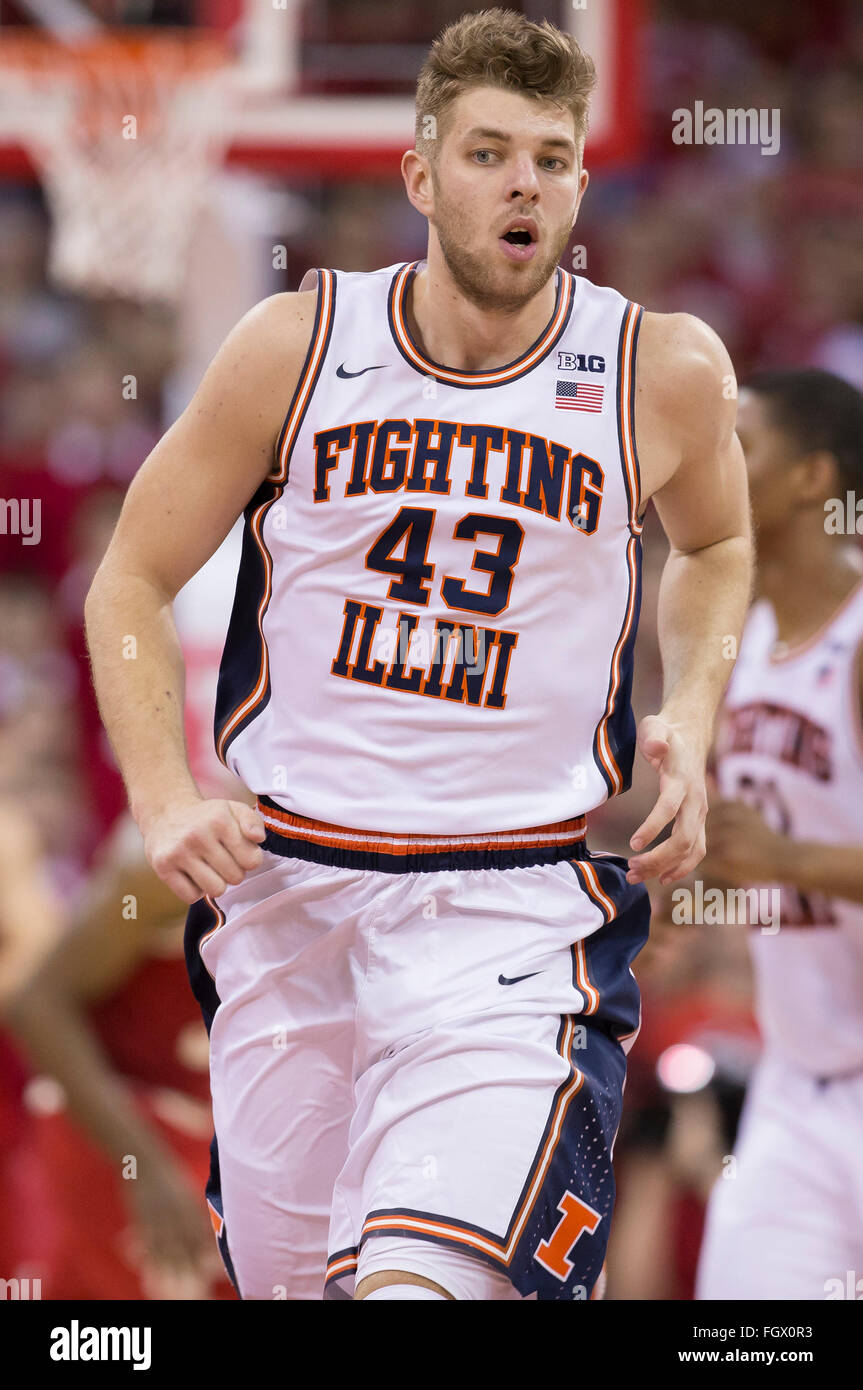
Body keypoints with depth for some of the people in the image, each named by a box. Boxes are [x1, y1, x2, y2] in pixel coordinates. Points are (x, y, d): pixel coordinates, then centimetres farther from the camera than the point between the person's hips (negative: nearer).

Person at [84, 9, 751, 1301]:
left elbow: (717, 545, 22)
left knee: (426, 1279, -27)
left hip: (514, 902, -2)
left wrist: (689, 722, 5)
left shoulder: (663, 371, -1)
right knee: (287, 1277, 12)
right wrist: (167, 800, -6)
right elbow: (131, 583, 8)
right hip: (287, 879, 2)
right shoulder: (297, 345, -1)